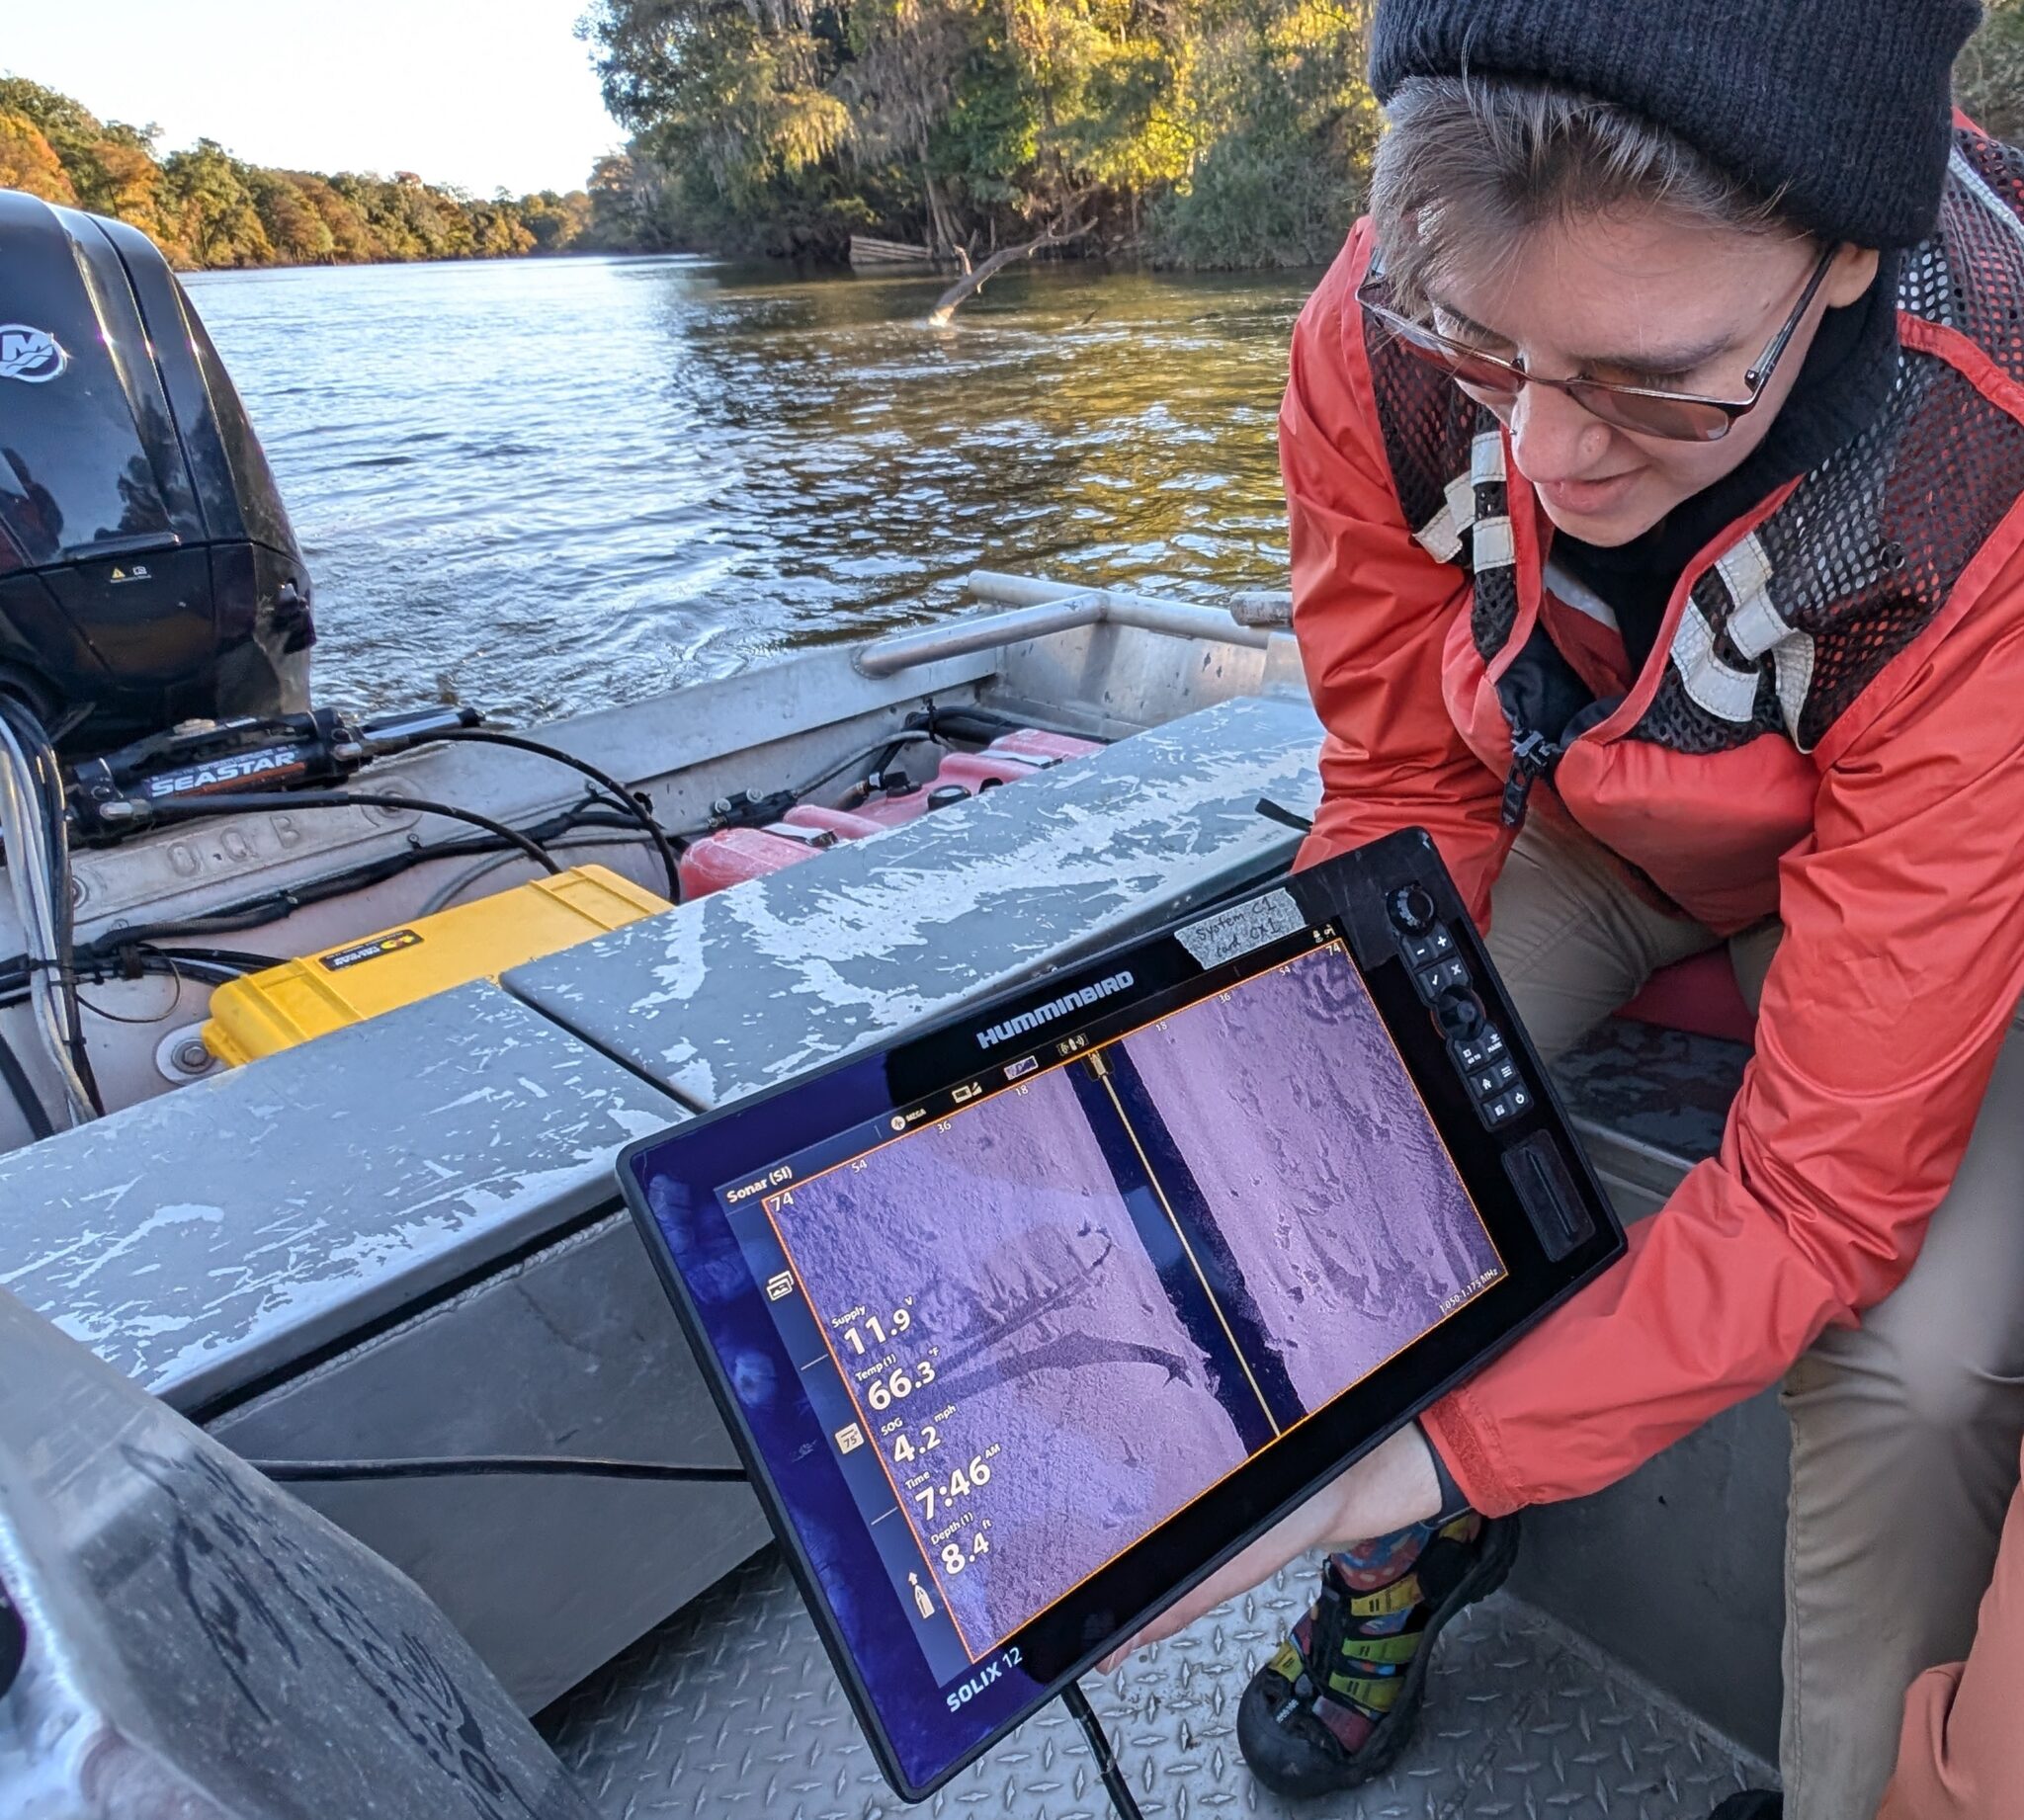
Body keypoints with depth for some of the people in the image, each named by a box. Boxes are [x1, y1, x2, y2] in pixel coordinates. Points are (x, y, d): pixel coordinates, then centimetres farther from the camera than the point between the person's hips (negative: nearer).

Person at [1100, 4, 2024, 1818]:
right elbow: (1405, 783, -14)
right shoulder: (1388, 338, -27)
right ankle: (1413, 1554, 13)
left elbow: (1827, 1182, -34)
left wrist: (1453, 1444, -38)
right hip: (1574, 808, 3)